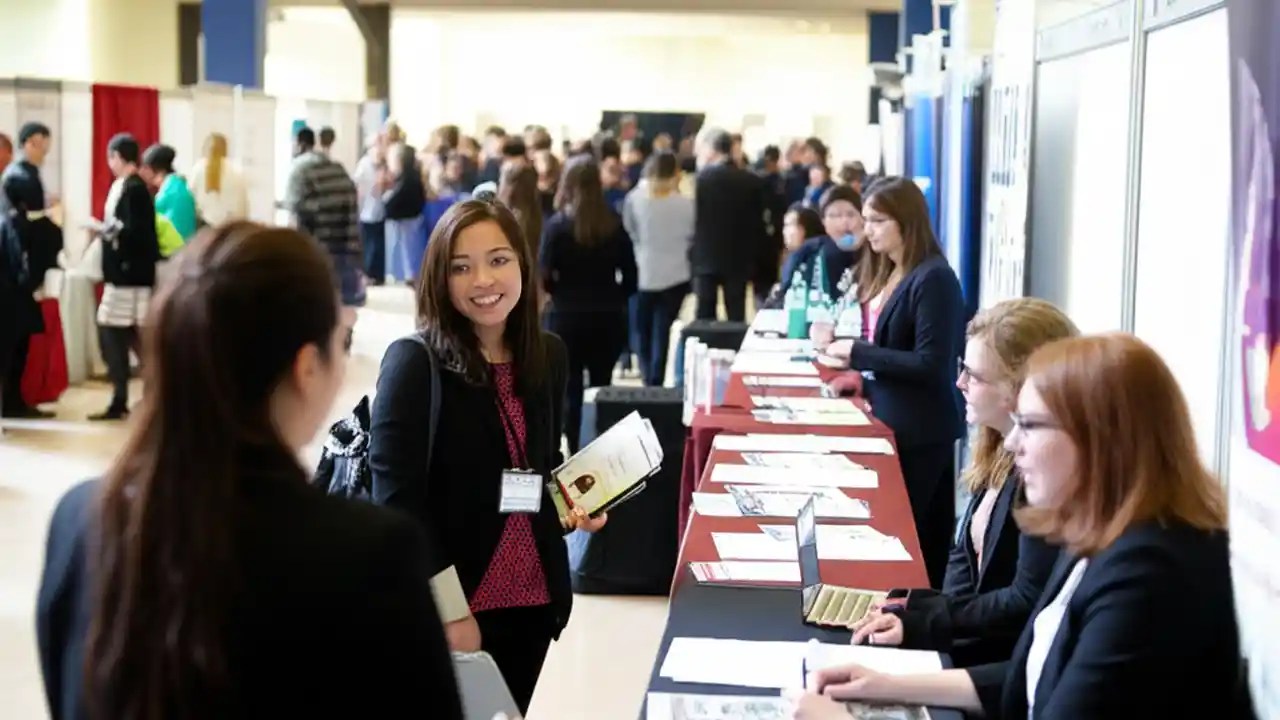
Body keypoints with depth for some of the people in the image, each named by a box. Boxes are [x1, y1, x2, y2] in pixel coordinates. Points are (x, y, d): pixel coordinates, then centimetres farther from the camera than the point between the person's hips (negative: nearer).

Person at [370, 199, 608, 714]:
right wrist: (452, 611, -18)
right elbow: (398, 499, -17)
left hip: (532, 599, 6)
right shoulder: (414, 363, -15)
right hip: (445, 609, -5)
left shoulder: (549, 356, 3)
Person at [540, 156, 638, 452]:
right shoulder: (614, 224, 0)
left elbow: (544, 276, -10)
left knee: (571, 390, 6)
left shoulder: (558, 224, -9)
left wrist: (563, 292, 9)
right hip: (608, 317, 3)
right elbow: (630, 277, 1)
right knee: (602, 388, 13)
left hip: (568, 317, -3)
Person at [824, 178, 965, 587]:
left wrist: (858, 353, -19)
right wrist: (863, 376, 5)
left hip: (919, 432, -9)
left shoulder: (933, 279, -17)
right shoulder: (888, 275, 11)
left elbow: (930, 365, -22)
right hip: (890, 420, 9)